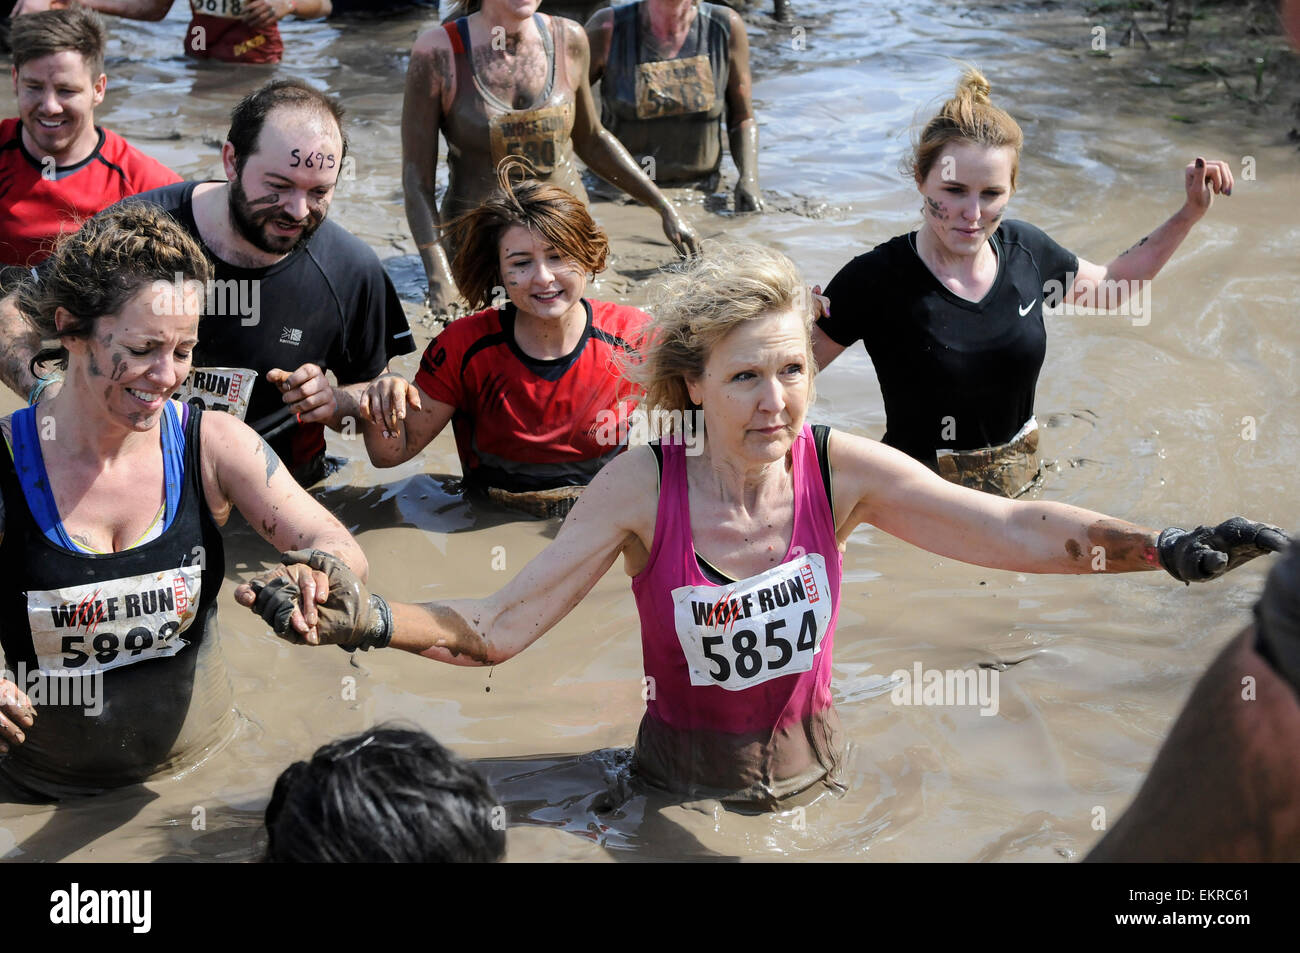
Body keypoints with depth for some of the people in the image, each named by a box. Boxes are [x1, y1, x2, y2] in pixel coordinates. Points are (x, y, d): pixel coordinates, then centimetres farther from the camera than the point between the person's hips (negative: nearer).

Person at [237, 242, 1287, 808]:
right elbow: (496, 628, -20)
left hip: (808, 769, 2)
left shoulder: (842, 469, -14)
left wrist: (1168, 549, -29)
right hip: (679, 782, -1)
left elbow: (1019, 531, -17)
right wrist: (365, 619, -37)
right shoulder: (641, 488, -19)